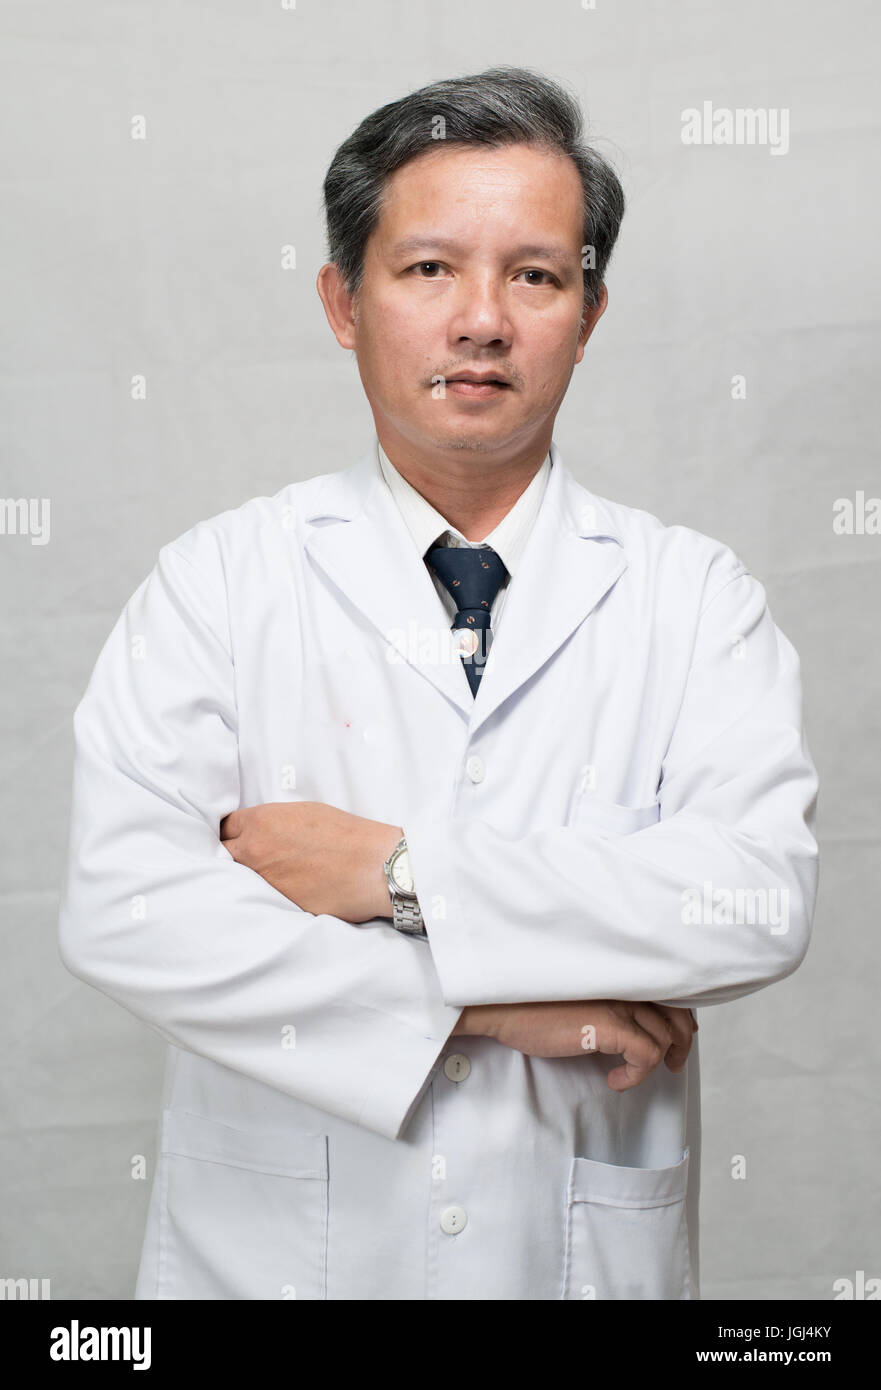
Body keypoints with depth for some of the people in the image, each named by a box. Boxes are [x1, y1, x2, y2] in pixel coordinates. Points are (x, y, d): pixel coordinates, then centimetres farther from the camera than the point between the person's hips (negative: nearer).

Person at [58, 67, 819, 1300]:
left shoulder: (694, 597, -3)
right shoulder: (217, 582, -5)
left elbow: (760, 901, -17)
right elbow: (122, 912, -15)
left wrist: (390, 871, -21)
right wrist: (478, 1003, -19)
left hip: (587, 1248, 1)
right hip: (267, 1251, 0)